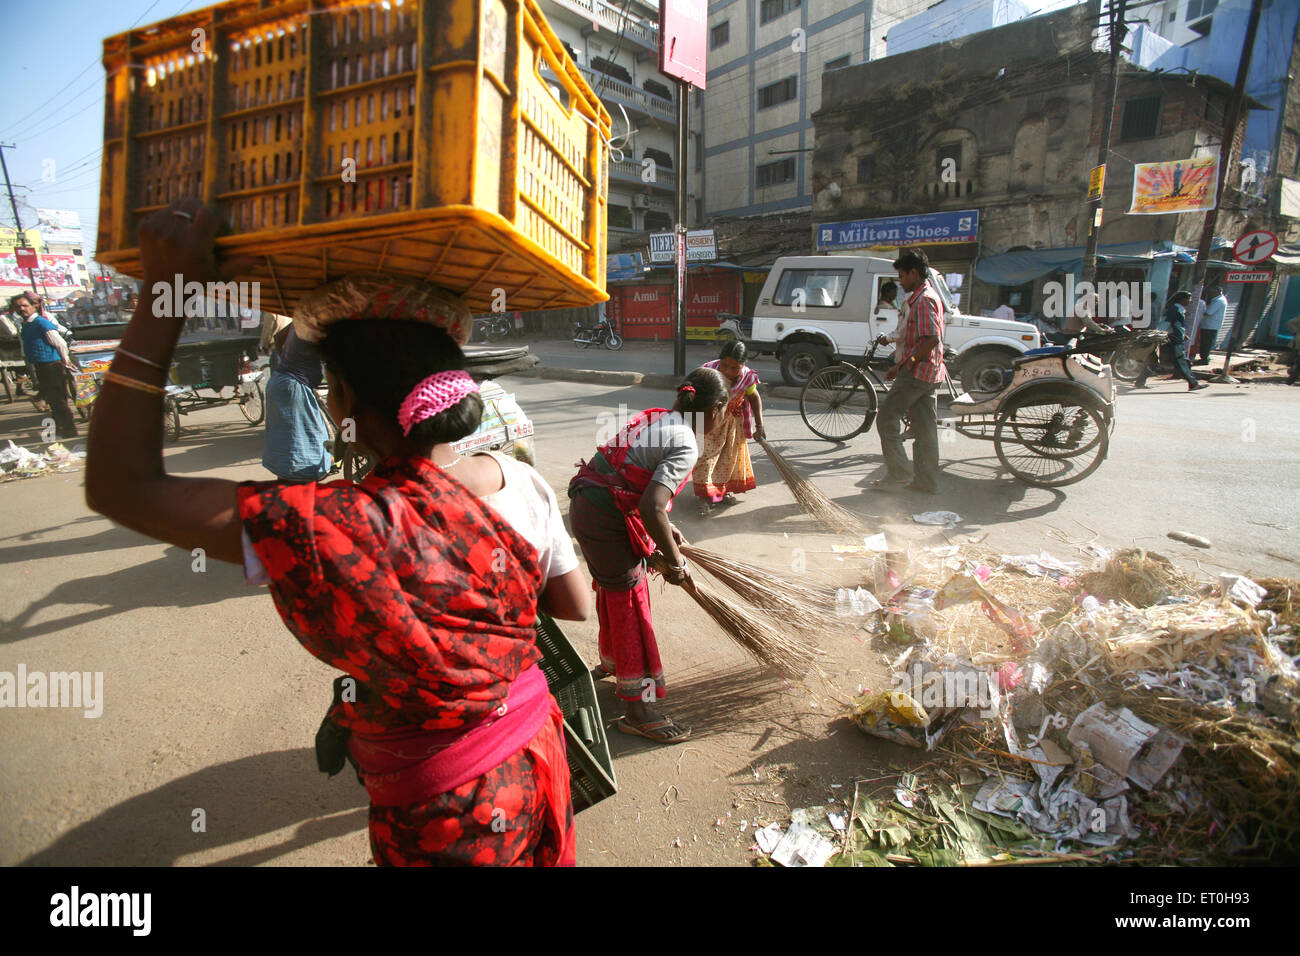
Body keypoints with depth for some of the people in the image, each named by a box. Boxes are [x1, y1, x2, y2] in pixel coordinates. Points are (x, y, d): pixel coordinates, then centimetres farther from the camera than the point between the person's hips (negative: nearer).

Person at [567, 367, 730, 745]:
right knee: (630, 604, 1)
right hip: (606, 519, -10)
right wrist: (674, 561, -15)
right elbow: (651, 509, -28)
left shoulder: (660, 418, 10)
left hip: (585, 504, 10)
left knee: (612, 591, 27)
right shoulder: (685, 446, -18)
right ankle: (638, 710, 13)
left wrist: (663, 526, 19)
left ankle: (611, 663, 52)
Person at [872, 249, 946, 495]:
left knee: (887, 417, -4)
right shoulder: (929, 297, 19)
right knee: (925, 427, 10)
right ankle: (926, 481, 15)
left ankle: (900, 473, -3)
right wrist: (900, 365, 20)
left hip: (917, 373, -10)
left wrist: (911, 361, -16)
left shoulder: (924, 300, -14)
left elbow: (932, 339, -25)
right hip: (928, 373, 10)